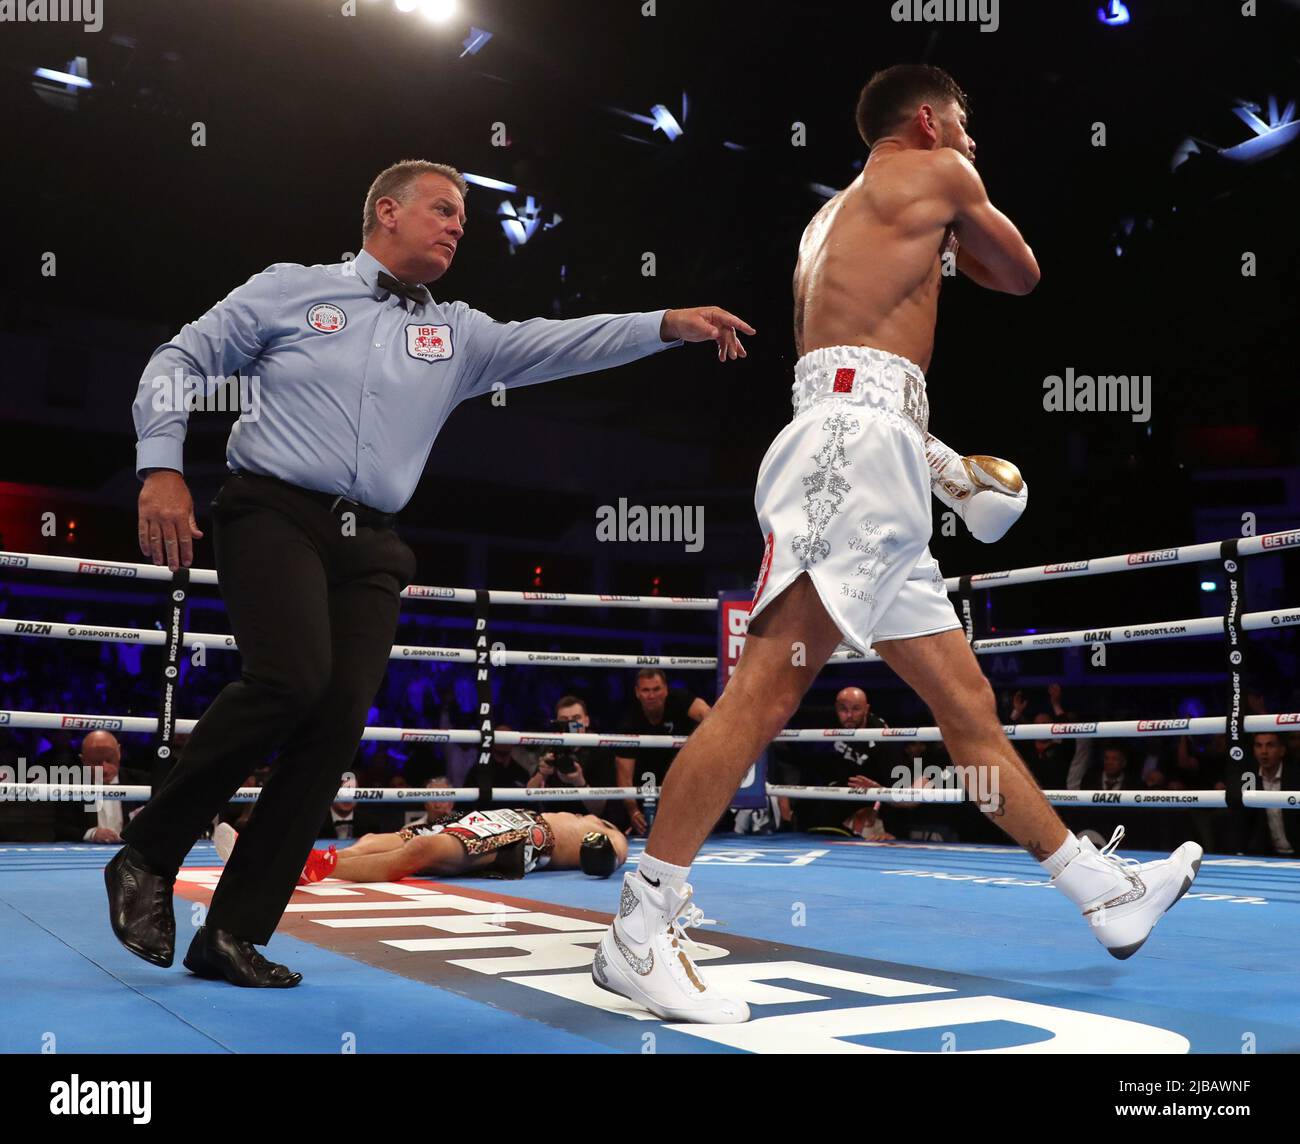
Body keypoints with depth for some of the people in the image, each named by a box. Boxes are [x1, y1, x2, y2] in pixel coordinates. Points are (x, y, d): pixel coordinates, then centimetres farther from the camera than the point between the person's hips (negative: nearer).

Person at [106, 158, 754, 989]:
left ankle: (236, 933, 1)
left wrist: (668, 325, -8)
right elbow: (180, 362, 8)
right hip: (274, 513, -4)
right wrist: (162, 468, -6)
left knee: (339, 721, -8)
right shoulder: (290, 289, 9)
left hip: (370, 545, 4)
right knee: (292, 678, -26)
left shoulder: (458, 334, 17)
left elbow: (557, 344, 5)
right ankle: (147, 857, -5)